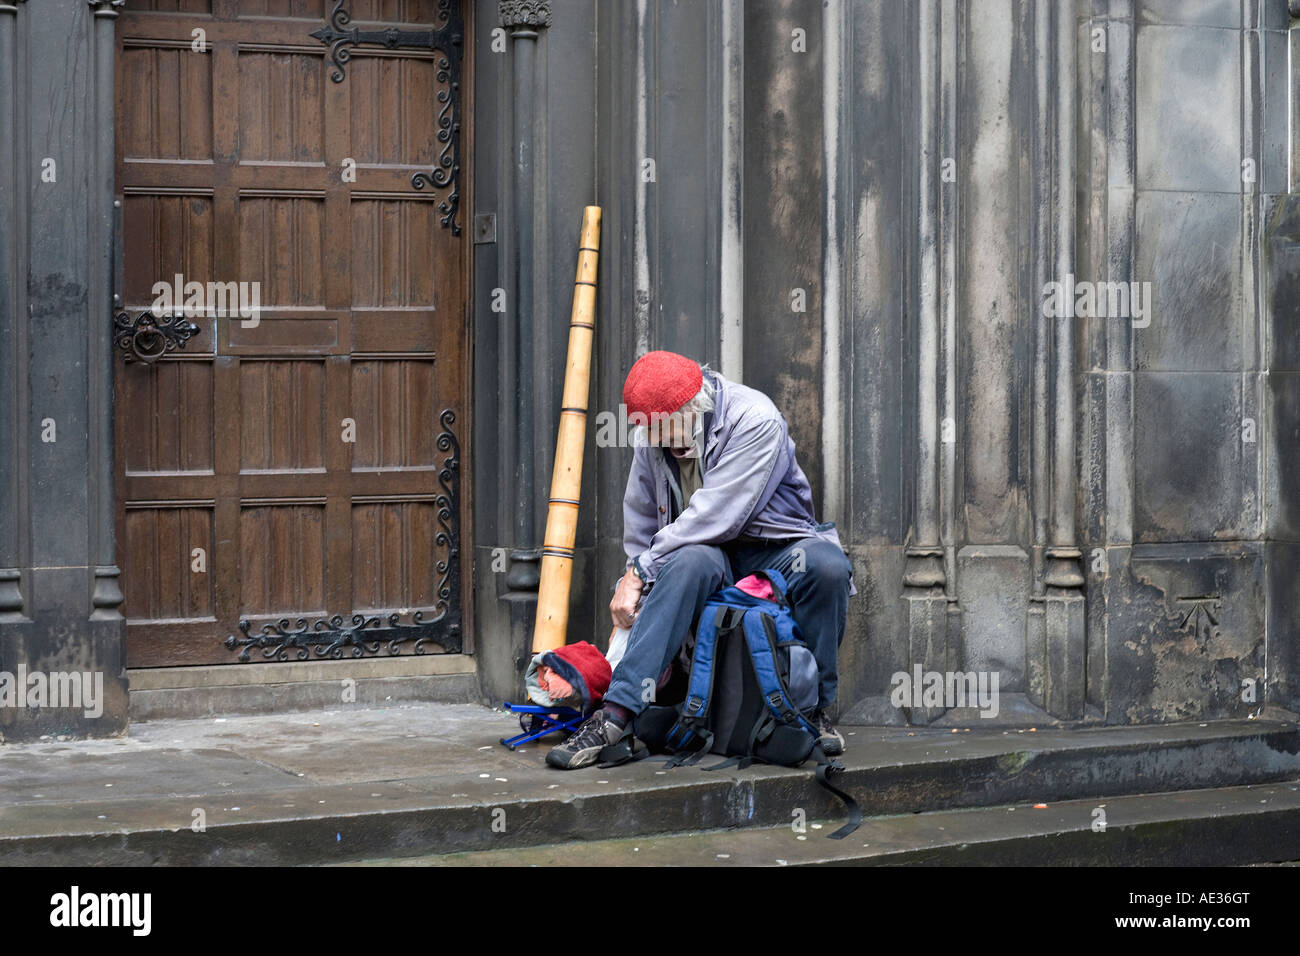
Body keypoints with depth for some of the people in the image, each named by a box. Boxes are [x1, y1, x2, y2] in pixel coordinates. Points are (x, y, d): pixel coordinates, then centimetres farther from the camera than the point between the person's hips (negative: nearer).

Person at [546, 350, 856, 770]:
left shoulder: (754, 420, -20)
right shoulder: (653, 438, -1)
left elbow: (713, 518, -25)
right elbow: (640, 531, 9)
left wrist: (639, 572, -23)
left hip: (773, 549, -2)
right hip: (705, 552, 2)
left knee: (828, 564, -36)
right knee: (691, 562, -36)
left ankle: (814, 707, -18)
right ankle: (617, 712, -44)